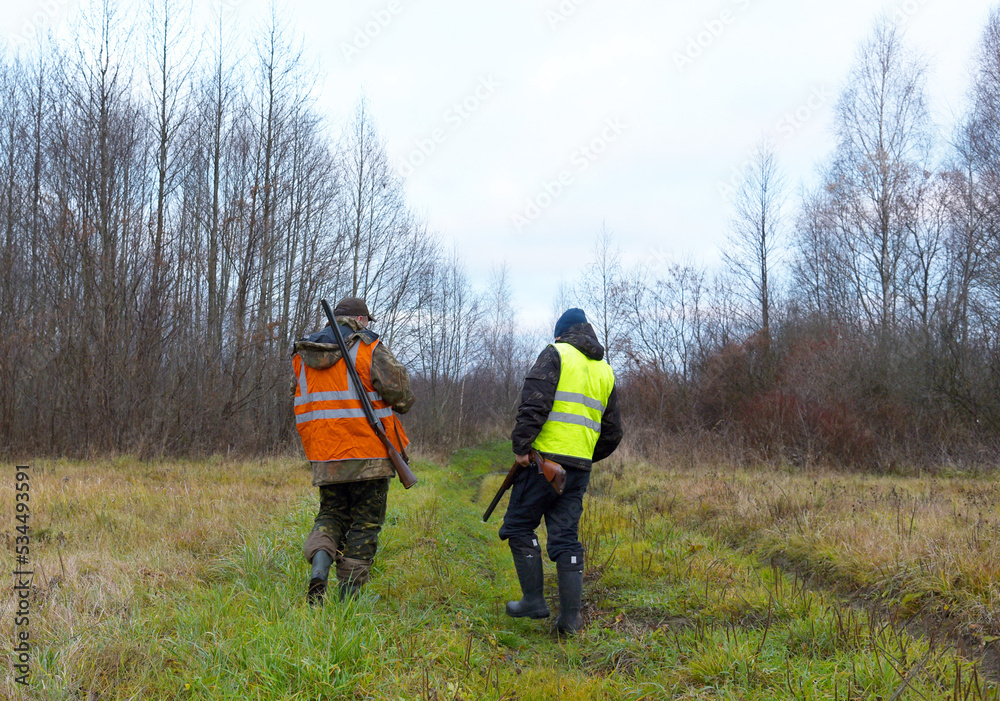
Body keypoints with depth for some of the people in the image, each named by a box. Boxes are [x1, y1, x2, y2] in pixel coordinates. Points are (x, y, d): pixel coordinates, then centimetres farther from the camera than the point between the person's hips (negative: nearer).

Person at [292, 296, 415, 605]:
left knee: (331, 513, 19)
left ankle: (319, 566, -9)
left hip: (324, 455, 4)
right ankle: (349, 596, 6)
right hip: (367, 452, -4)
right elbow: (401, 395, -11)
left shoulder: (303, 355, 10)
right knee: (365, 522, 7)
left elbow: (301, 402, 15)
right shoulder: (369, 348, -7)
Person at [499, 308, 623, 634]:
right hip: (580, 467, 6)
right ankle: (570, 617, 5)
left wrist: (521, 445, -11)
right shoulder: (605, 371, 19)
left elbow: (534, 402, -14)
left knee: (520, 525, 7)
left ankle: (534, 600, 6)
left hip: (546, 459, -6)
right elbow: (612, 432, 21)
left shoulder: (556, 354, 0)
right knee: (566, 538, 7)